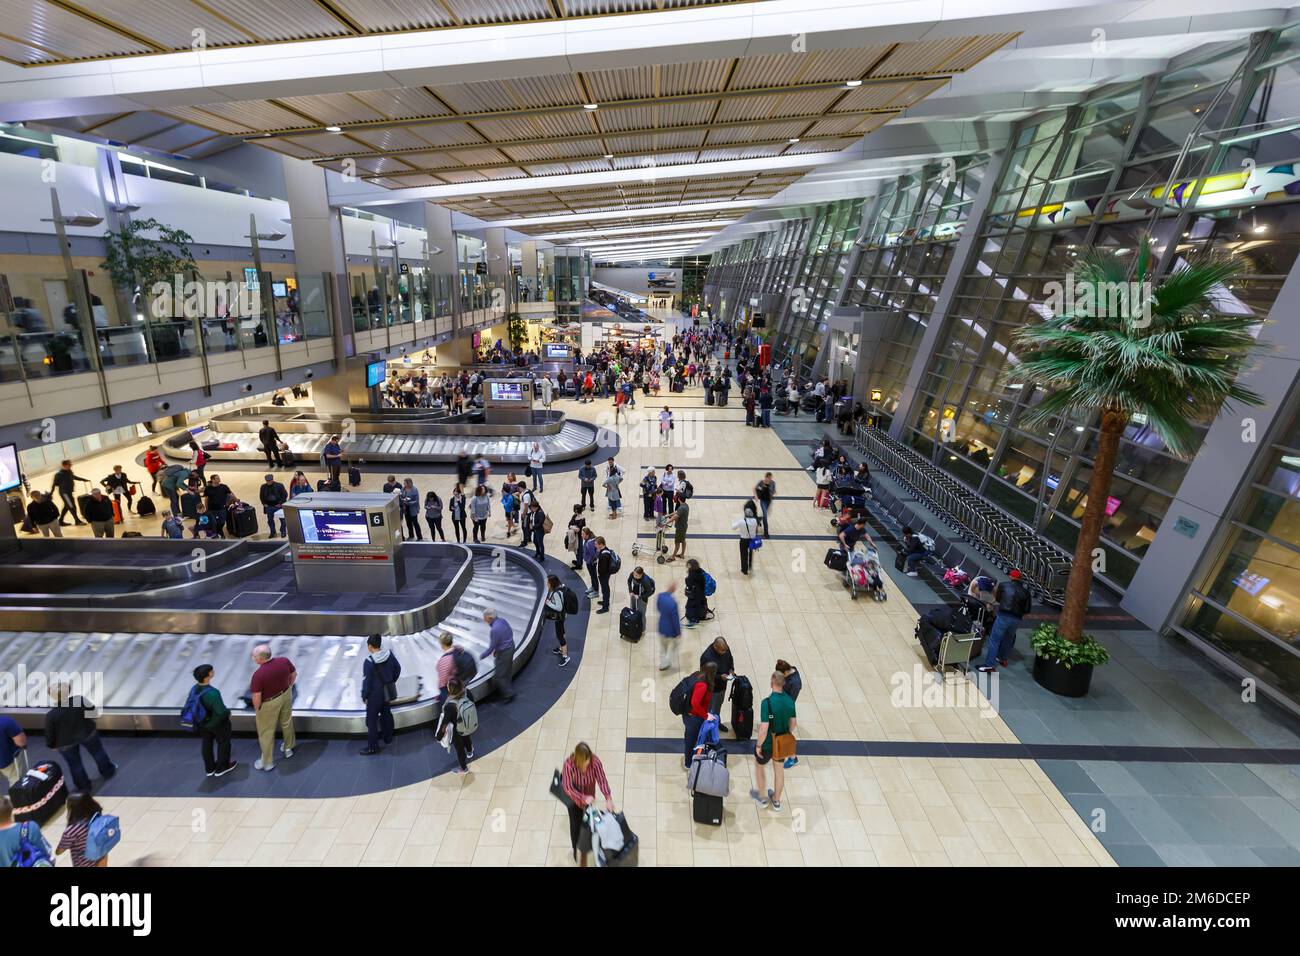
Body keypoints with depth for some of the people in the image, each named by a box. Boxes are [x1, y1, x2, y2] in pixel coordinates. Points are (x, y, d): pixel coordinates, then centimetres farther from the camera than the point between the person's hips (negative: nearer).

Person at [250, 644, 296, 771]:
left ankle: (267, 762, 33)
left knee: (266, 733, 17)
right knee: (287, 723, 28)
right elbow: (294, 674, 0)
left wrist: (256, 708, -3)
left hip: (269, 704, -5)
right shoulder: (284, 661, -18)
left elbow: (257, 698, -24)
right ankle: (288, 748, 49)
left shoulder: (258, 675, -33)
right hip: (286, 695, 5)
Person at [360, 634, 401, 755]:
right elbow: (398, 668, 5)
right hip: (388, 692, 6)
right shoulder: (389, 654, -7)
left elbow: (366, 681, -17)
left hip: (375, 694, -6)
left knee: (372, 719, 5)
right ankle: (387, 738, 37)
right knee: (386, 714, 21)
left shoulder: (369, 662, -24)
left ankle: (373, 746, 11)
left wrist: (364, 696, -4)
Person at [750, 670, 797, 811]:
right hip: (783, 743, 5)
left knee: (759, 766, 23)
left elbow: (764, 728, -28)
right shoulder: (790, 700, -12)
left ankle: (762, 798, 40)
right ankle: (776, 801, 43)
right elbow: (793, 723, 1)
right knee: (779, 770, 24)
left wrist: (758, 745, -14)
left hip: (767, 743, -5)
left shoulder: (767, 702, -30)